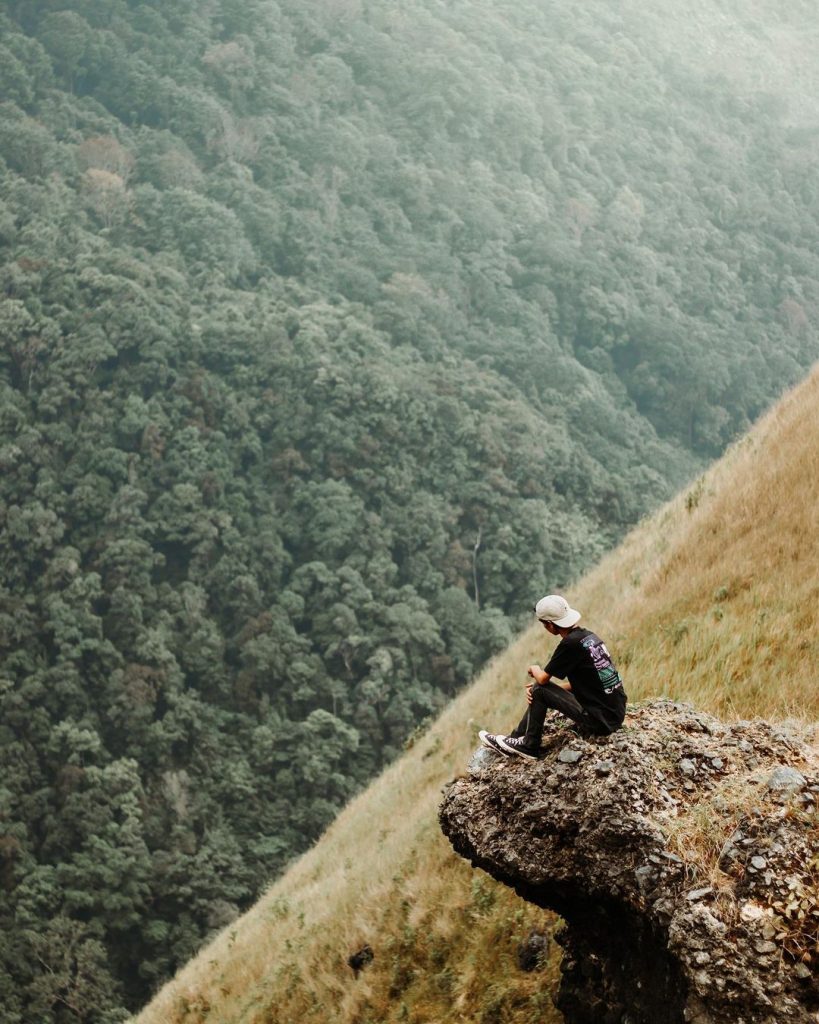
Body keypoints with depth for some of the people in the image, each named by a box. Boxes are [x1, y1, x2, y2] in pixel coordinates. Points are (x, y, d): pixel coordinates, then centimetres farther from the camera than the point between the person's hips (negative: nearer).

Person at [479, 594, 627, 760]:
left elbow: (543, 678, -10)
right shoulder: (588, 635, 9)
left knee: (539, 691, -2)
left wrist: (534, 669, 14)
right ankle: (515, 739, 26)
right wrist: (537, 684, 10)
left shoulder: (571, 643, -18)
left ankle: (529, 746, 13)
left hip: (601, 720, -9)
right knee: (540, 690, 17)